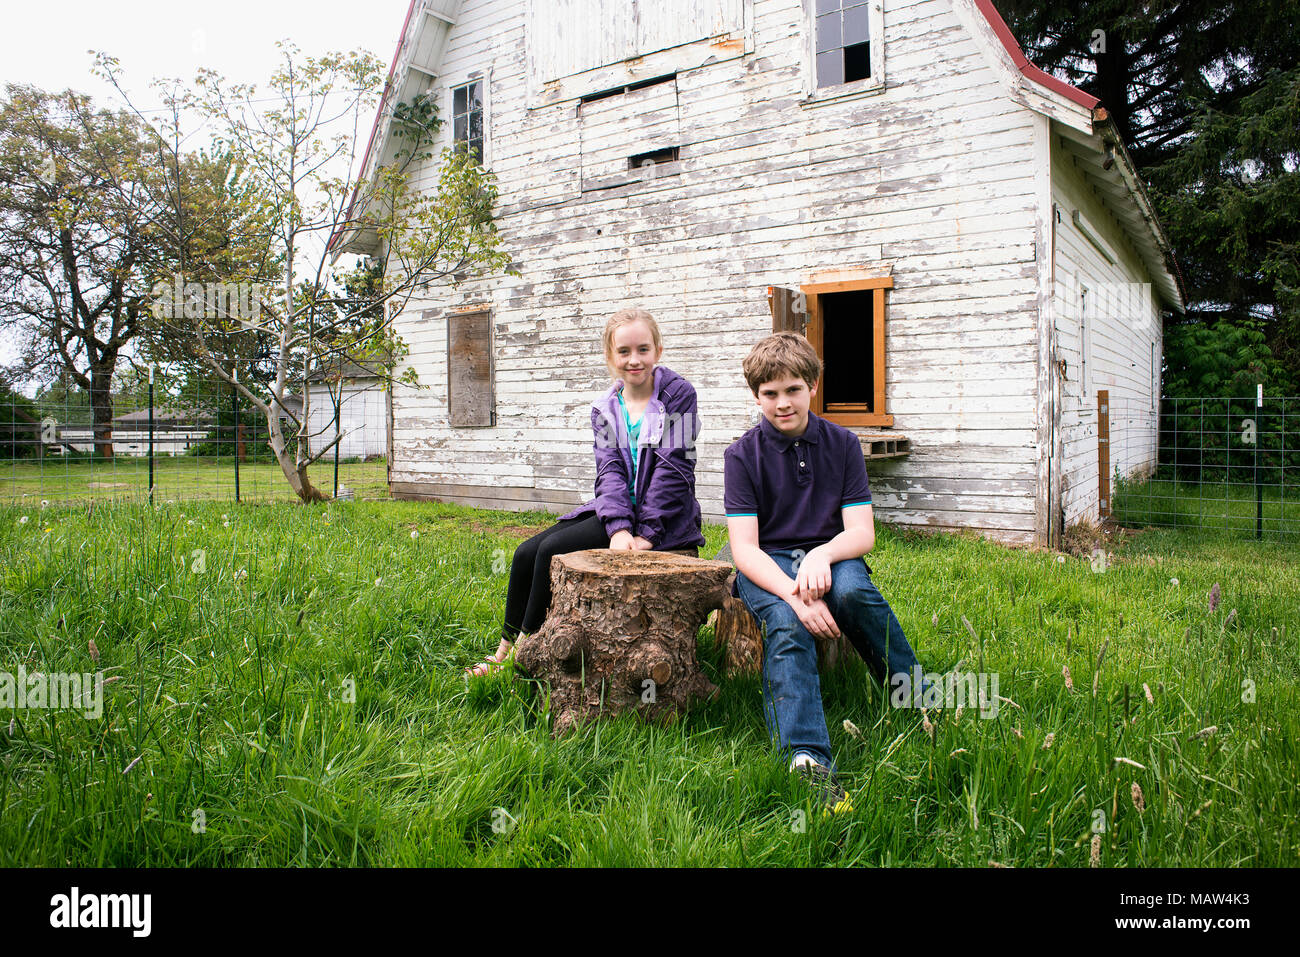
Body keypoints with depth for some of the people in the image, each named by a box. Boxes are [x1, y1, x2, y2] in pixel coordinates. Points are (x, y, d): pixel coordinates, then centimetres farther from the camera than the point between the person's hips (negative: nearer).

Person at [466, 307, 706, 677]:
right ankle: (505, 649, 5)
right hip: (616, 510, 6)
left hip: (664, 517, -6)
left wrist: (646, 535, -17)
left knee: (555, 549, -20)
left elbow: (674, 470, -11)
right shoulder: (605, 408, 9)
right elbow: (610, 470, -2)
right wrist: (619, 528, -20)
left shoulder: (678, 395, -6)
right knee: (526, 553, -8)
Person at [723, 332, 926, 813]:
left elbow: (862, 533, -1)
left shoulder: (842, 444, 4)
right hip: (766, 565, -1)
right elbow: (744, 548, -11)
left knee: (853, 593, -33)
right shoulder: (743, 454, -2)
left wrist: (822, 556, -25)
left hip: (828, 555, 2)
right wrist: (796, 594, -29)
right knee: (786, 625, -34)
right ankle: (807, 760, -45)